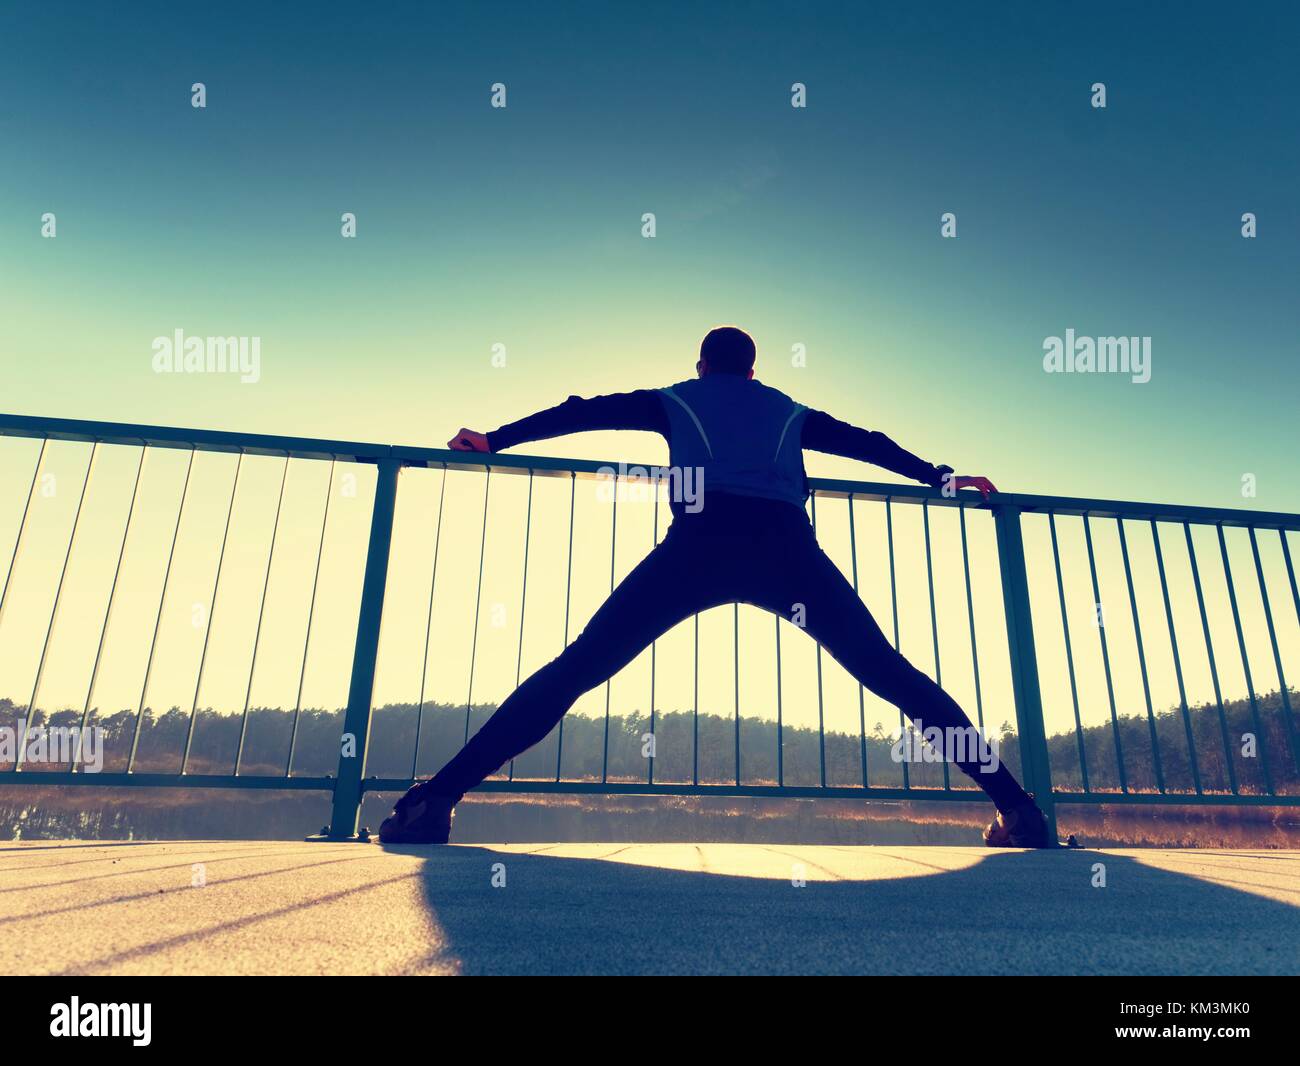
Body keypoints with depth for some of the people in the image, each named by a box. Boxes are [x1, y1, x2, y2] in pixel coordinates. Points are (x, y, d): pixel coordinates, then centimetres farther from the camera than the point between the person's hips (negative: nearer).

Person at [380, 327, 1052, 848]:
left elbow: (579, 413, 30)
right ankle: (1015, 805, 5)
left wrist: (494, 440, 37)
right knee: (892, 675, 9)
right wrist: (943, 478, 55)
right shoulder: (789, 411, 36)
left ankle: (435, 801, -11)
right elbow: (869, 444, 42)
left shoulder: (675, 400, 32)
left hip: (701, 543, -1)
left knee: (575, 669, -4)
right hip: (787, 547, 2)